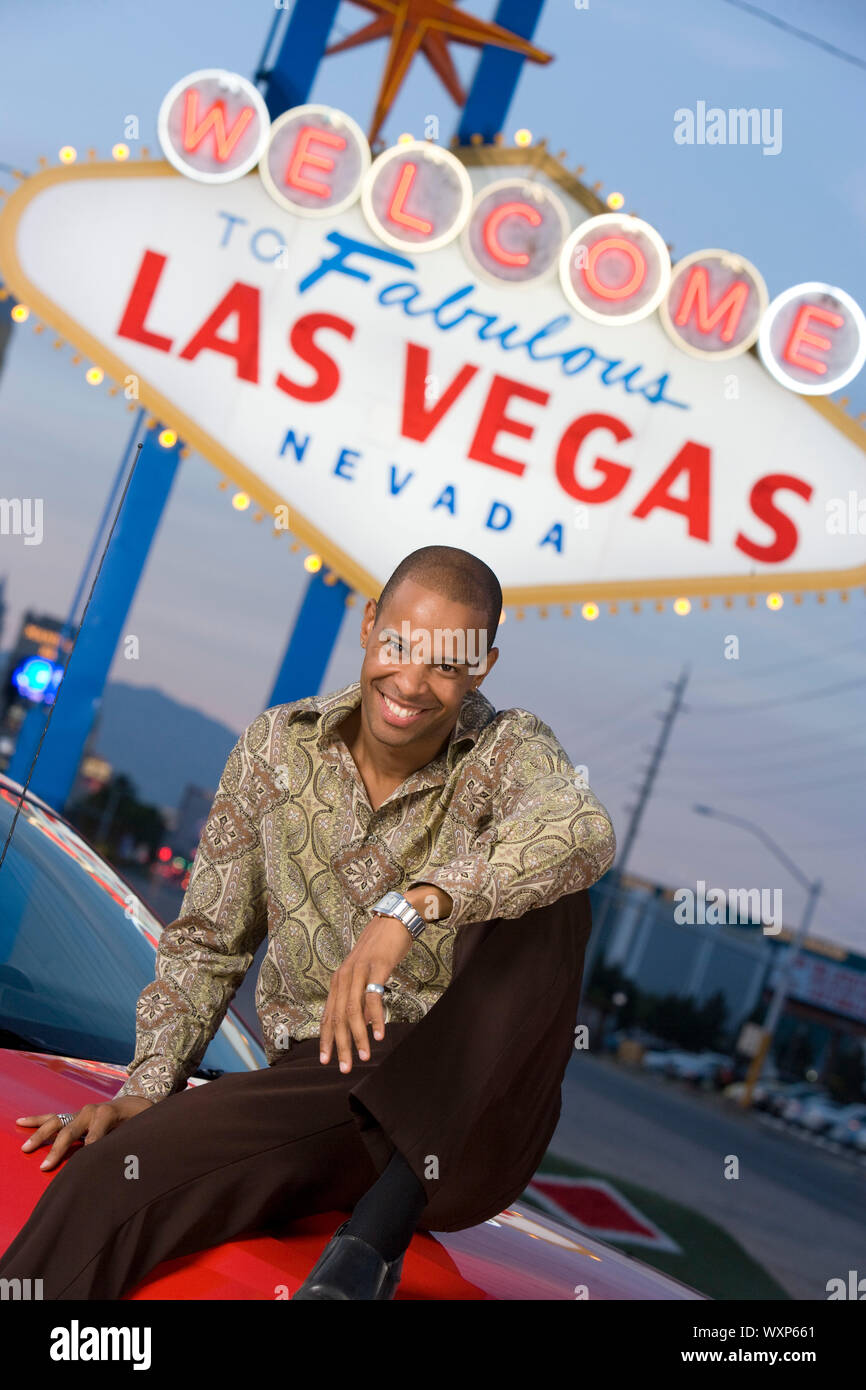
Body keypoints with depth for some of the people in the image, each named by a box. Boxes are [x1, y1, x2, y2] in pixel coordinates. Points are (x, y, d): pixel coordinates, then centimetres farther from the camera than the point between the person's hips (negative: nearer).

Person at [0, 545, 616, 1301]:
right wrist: (145, 1090, -1)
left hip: (467, 1113, -1)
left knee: (546, 893, -30)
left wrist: (416, 904, -41)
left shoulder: (509, 750, -4)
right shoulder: (276, 749, 4)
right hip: (322, 1083, 1)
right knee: (109, 1173, -28)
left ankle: (382, 1225, -29)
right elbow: (207, 942, 11)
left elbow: (586, 831, -29)